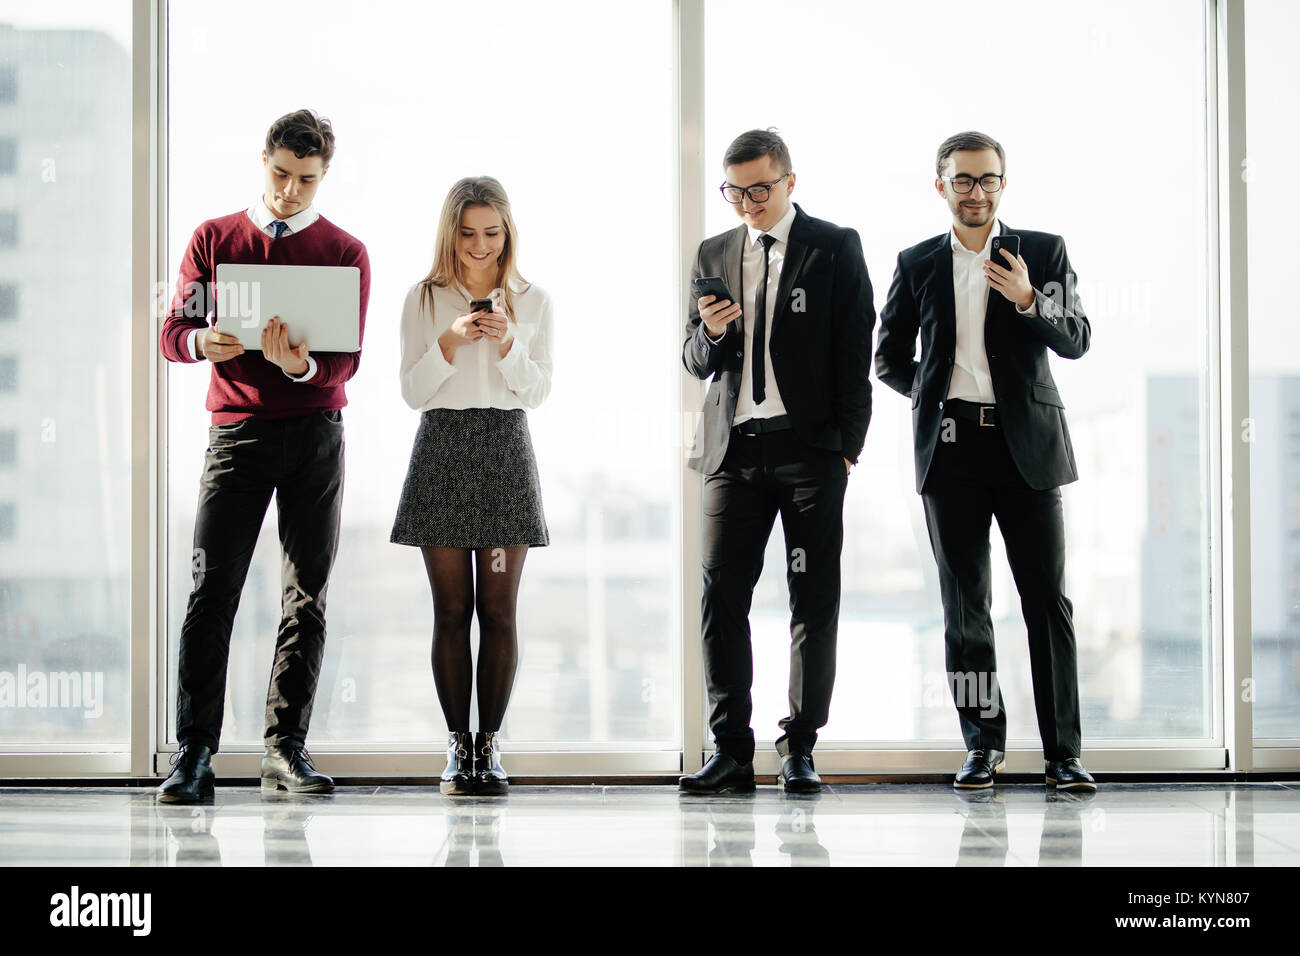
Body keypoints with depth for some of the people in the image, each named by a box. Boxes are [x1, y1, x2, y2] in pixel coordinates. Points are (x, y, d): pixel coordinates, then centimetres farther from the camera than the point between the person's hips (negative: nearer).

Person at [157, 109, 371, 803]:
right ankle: (194, 755, -10)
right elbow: (173, 333, 7)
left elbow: (347, 359, 0)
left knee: (307, 596, 1)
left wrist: (300, 364, -23)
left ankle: (286, 747, 7)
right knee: (211, 590, -9)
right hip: (236, 428, -1)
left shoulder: (345, 253, 8)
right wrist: (203, 342, -17)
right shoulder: (213, 238, 11)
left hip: (315, 430, 1)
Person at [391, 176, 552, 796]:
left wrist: (506, 344, -11)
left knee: (499, 609, -1)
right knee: (451, 609, -1)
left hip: (505, 450, 1)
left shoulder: (532, 301, 9)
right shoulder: (424, 299, 6)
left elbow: (538, 392, 5)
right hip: (442, 449, 0)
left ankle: (490, 744, 4)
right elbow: (412, 392, 2)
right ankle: (458, 745, 4)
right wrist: (449, 342, -13)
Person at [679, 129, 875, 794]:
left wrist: (847, 444, -6)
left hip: (810, 446, -3)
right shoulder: (713, 256, 15)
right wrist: (711, 334, -8)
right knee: (722, 595, -3)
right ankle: (731, 752, 1)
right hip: (733, 446, 3)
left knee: (815, 601, -2)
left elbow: (855, 352, 1)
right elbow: (694, 362, 15)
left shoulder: (835, 248, 4)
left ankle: (800, 749, 5)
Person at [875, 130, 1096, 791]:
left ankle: (1063, 754, -1)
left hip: (1027, 445, -1)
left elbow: (1077, 340, -2)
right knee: (964, 602, 4)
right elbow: (890, 358, 19)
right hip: (951, 446, 2)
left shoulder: (1044, 252, 7)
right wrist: (936, 395, 7)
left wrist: (1028, 300, -17)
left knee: (1048, 599, -3)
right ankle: (983, 743, 13)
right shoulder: (917, 264, 11)